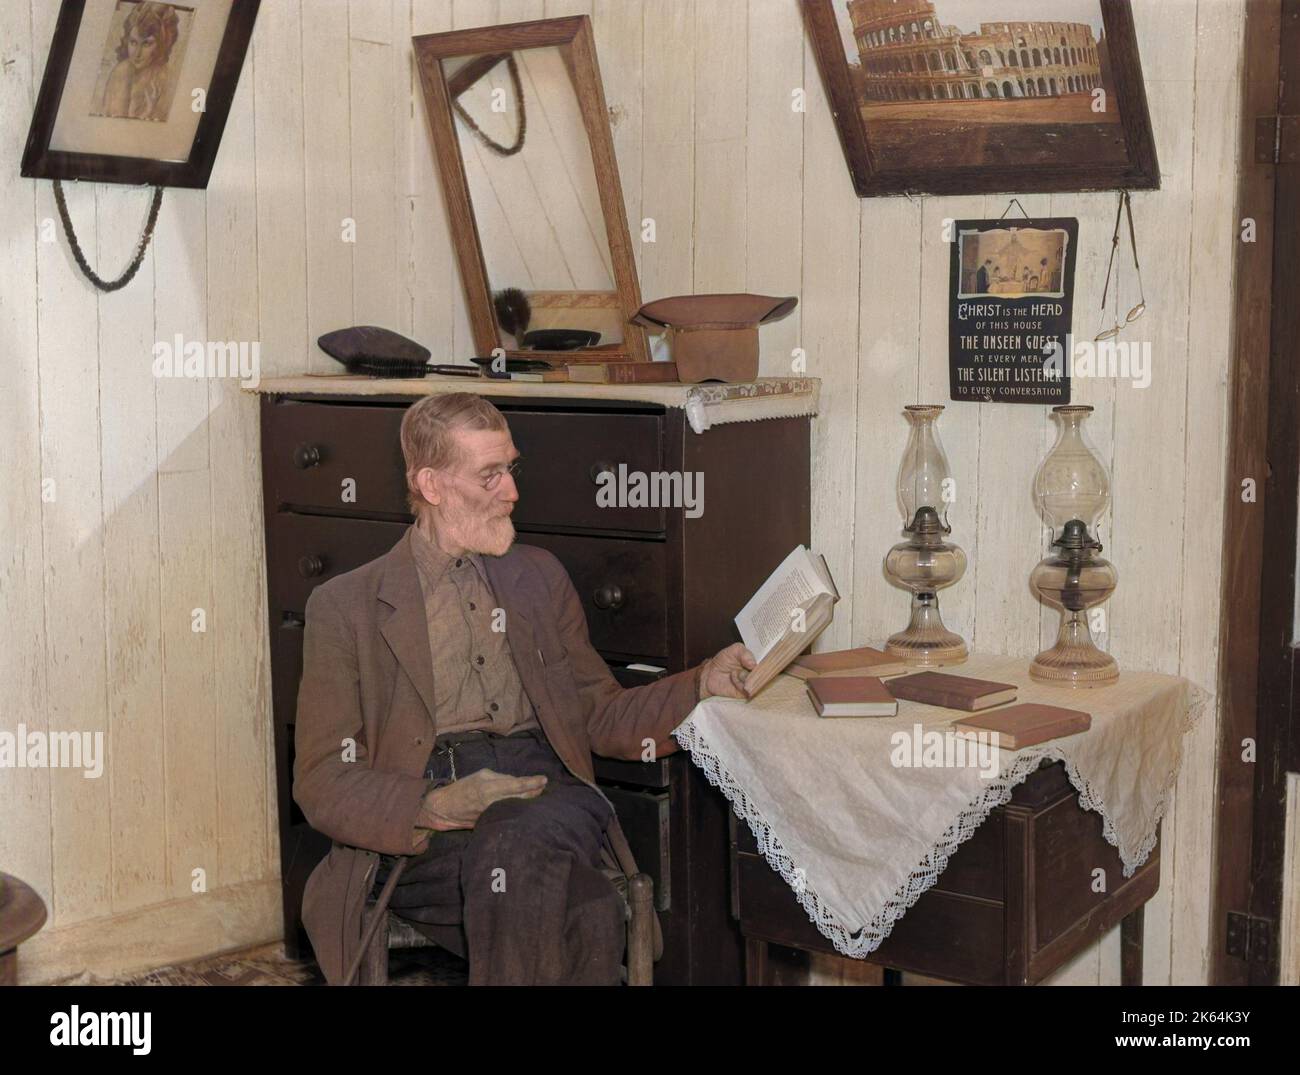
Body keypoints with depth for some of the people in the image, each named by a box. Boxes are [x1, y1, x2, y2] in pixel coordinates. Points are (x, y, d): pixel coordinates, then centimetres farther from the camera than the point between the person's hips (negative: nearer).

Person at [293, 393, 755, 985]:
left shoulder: (539, 576, 23)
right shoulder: (345, 605, 9)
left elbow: (599, 718, 22)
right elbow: (322, 781, 3)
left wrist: (704, 683, 4)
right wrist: (434, 808, -16)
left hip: (543, 793, 3)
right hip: (419, 841, -3)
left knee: (518, 843, -37)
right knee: (589, 914, -35)